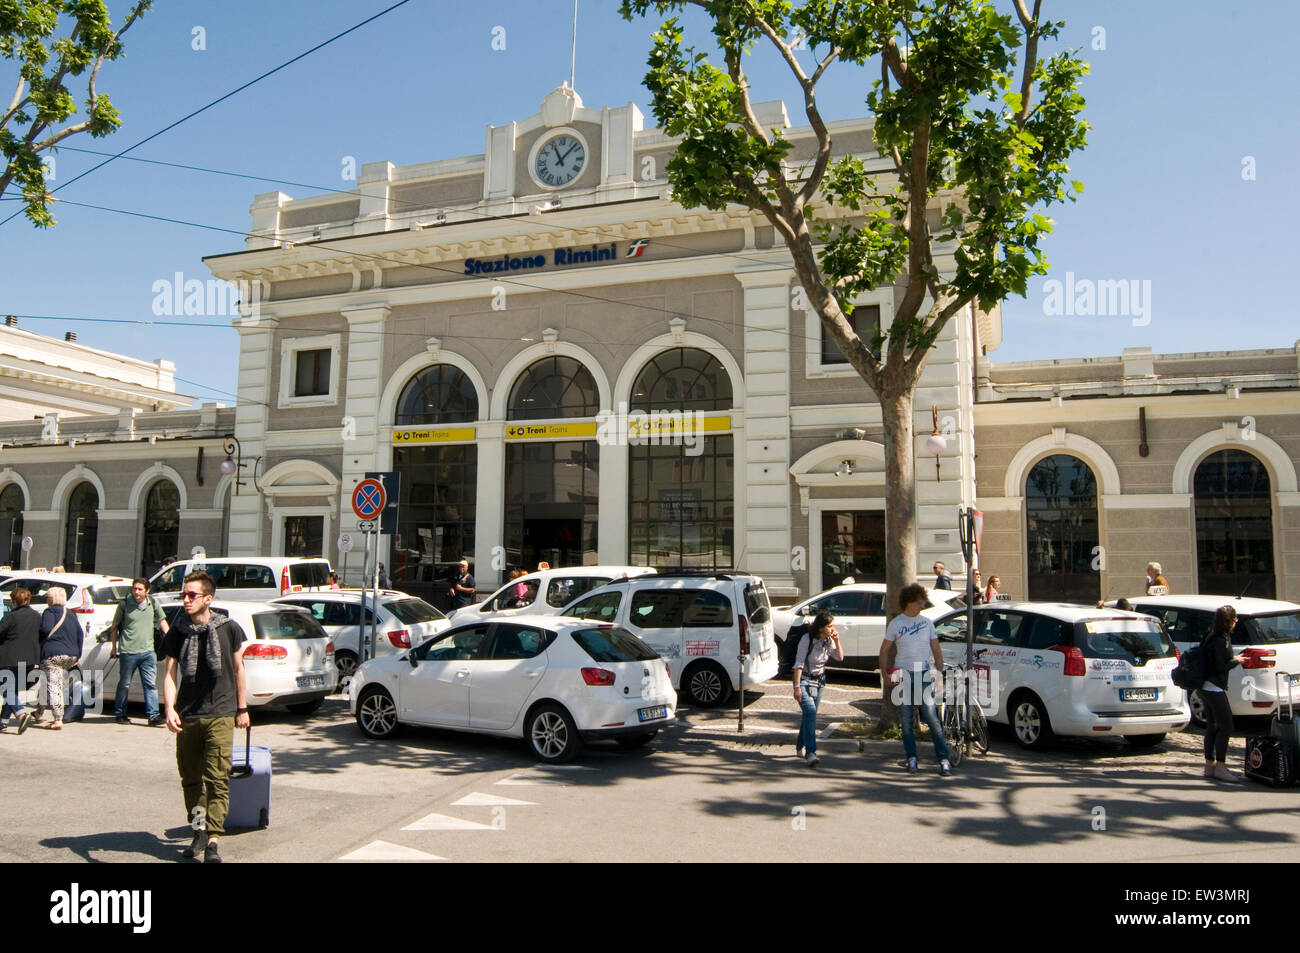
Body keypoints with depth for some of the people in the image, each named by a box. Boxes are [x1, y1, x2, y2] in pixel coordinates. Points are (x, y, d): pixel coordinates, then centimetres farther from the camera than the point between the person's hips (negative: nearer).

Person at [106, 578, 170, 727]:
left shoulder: (153, 603, 6)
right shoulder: (124, 604, -1)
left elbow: (162, 621, 18)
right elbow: (114, 627, 9)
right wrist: (114, 647, 8)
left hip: (148, 651, 2)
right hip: (128, 652, -2)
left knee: (151, 684, -2)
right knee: (124, 685, 9)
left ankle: (153, 715, -2)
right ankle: (120, 714, 23)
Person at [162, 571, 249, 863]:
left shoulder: (228, 629, -1)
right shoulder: (177, 633, 3)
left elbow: (238, 669, 7)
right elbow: (170, 674, -1)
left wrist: (242, 709, 8)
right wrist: (169, 709, -16)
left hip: (220, 715, -3)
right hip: (186, 716, 3)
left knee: (217, 779, -8)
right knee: (190, 779, 13)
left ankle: (212, 841, -7)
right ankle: (199, 830, 31)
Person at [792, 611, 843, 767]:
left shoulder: (828, 640, 0)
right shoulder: (807, 639, -20)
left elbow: (840, 658, 3)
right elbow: (799, 664, -19)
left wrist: (837, 641, -11)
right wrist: (797, 687, -22)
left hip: (820, 681, 7)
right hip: (805, 680, -6)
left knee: (810, 715, 12)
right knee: (810, 712, -22)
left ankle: (800, 747, 29)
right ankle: (810, 752, -29)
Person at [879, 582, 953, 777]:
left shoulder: (926, 622, 8)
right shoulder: (895, 623, 3)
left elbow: (936, 651, 10)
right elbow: (884, 650, 6)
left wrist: (939, 675, 1)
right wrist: (885, 672, -8)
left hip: (924, 675, 0)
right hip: (903, 675, 0)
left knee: (932, 718, -7)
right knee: (906, 719, 4)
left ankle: (944, 760, -4)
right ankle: (911, 758, 15)